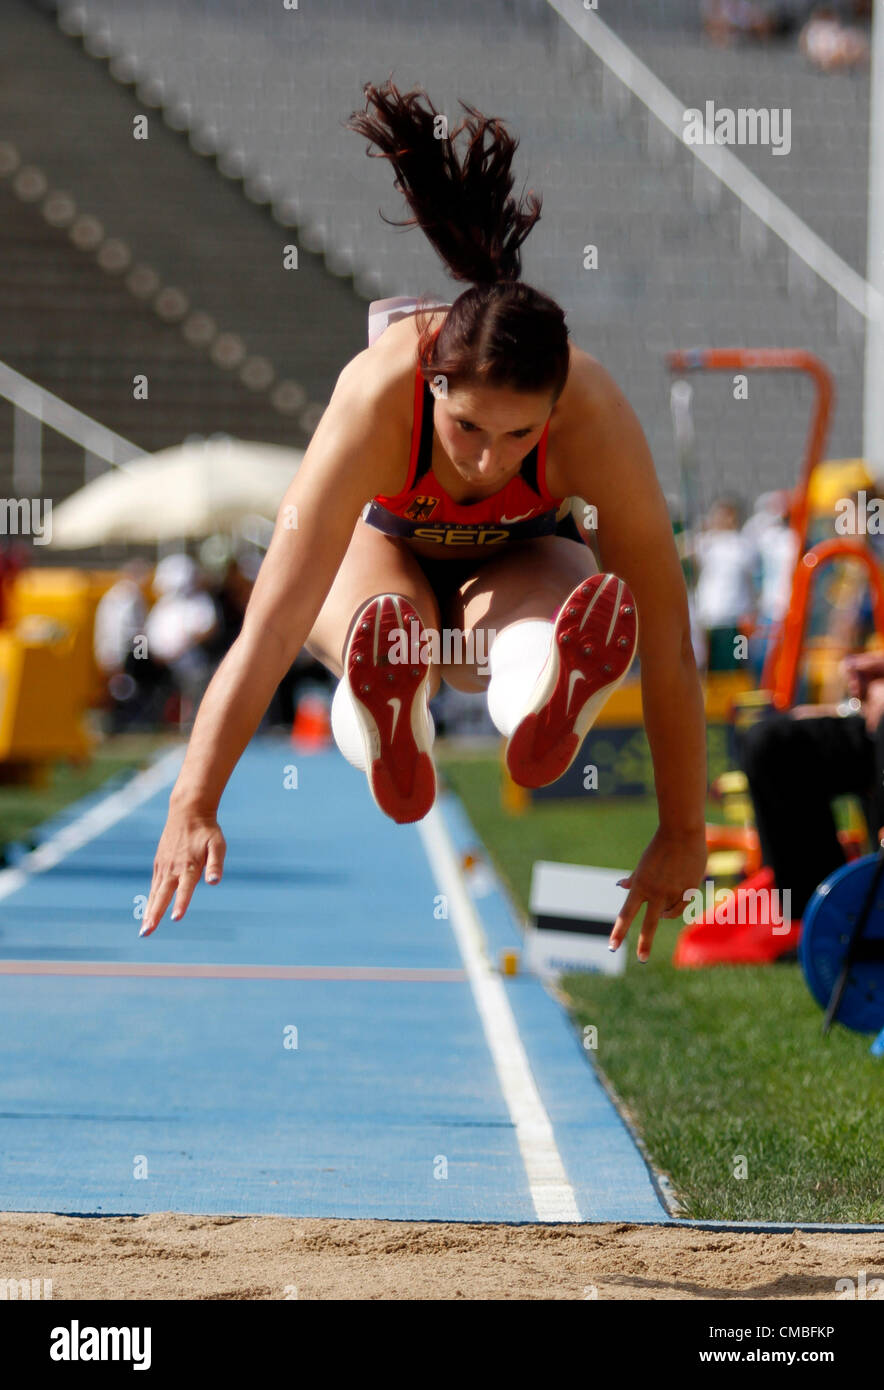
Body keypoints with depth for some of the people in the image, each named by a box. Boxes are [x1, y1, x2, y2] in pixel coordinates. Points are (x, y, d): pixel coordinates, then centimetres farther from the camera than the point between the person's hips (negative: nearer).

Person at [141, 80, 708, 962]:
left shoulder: (595, 416, -36)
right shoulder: (377, 398, -39)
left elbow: (668, 639, -31)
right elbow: (270, 628, -43)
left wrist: (683, 837, -29)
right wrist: (191, 810, -48)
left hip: (518, 563, -1)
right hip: (380, 550, 1)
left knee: (539, 626, -40)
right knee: (385, 628, -39)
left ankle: (546, 719, -73)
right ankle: (392, 752, -70)